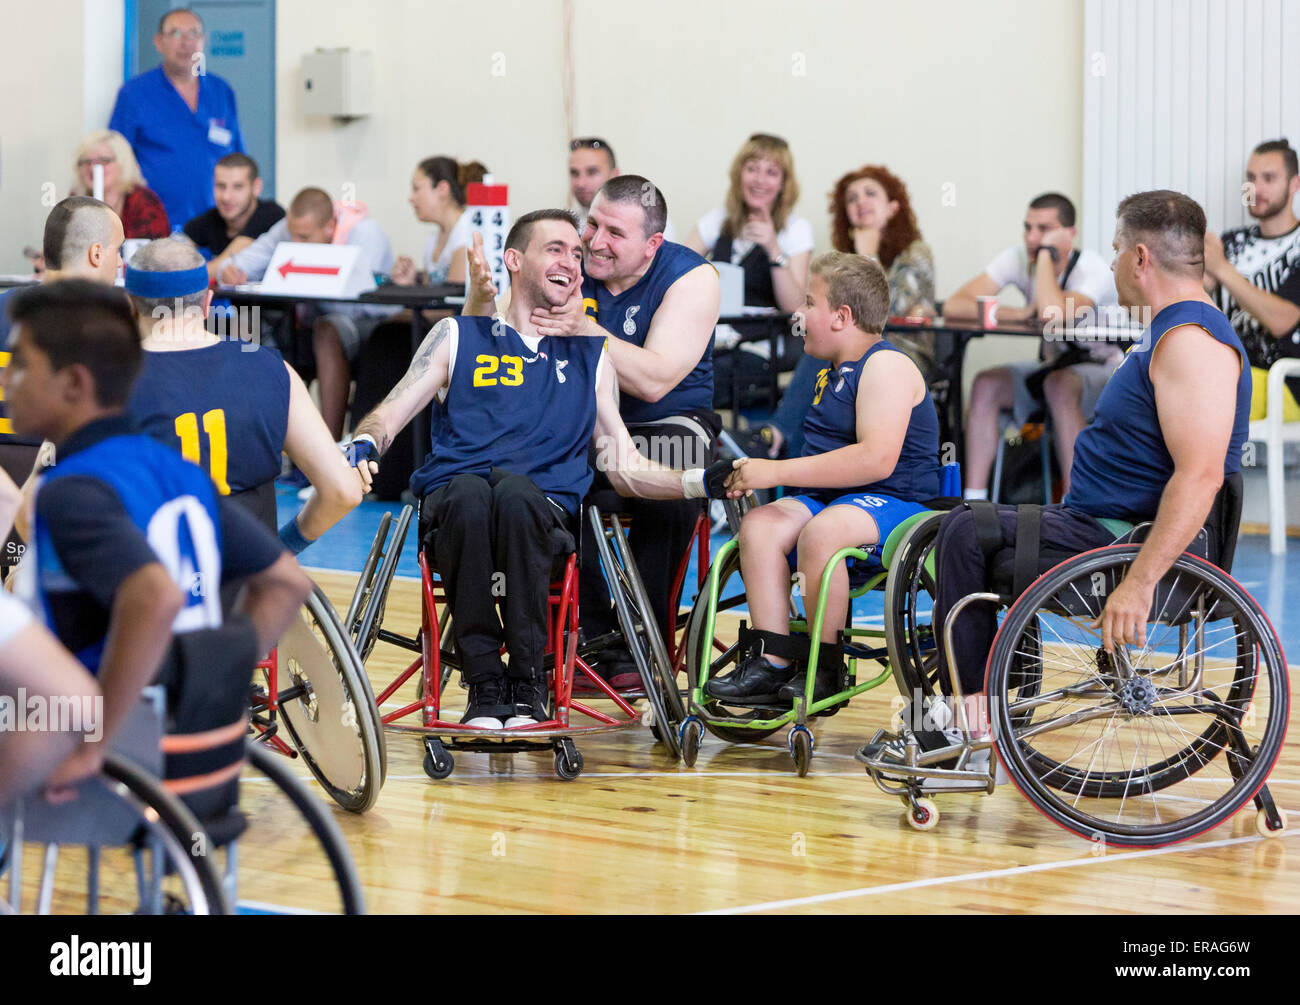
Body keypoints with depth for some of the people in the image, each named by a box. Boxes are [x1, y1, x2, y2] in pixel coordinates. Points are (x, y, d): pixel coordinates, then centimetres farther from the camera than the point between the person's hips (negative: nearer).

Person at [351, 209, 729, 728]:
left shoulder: (592, 355, 27)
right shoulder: (459, 336, 22)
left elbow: (624, 467, 23)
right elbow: (391, 413, 13)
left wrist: (703, 482, 6)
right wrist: (365, 443, -11)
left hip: (545, 509, 1)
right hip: (451, 504, -1)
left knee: (513, 489, -37)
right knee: (471, 491, -38)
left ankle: (528, 681, -31)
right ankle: (484, 684, -32)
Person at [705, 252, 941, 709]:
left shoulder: (886, 365, -11)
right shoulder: (833, 373, 22)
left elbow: (876, 459, -25)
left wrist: (777, 472, -24)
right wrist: (755, 473, 13)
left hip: (894, 502, -9)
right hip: (826, 499, 9)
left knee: (821, 532, -37)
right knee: (759, 525, -19)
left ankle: (825, 668, -23)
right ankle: (771, 663, -25)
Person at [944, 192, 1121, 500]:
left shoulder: (1092, 269, -22)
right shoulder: (1019, 258, -6)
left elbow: (1054, 316, -43)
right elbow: (953, 307, -14)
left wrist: (1047, 252, -29)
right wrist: (1020, 313, -25)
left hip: (1103, 370, -6)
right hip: (1054, 365, 6)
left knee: (1059, 385, -36)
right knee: (985, 385, -19)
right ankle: (973, 500, -19)